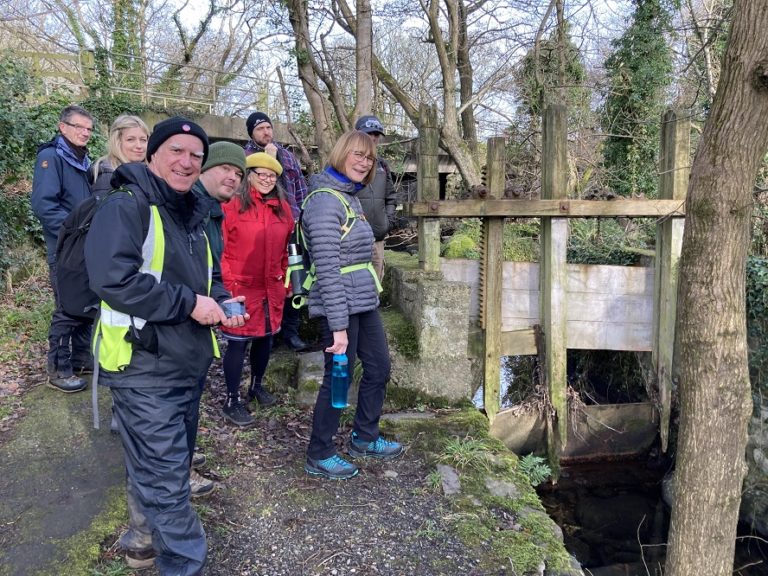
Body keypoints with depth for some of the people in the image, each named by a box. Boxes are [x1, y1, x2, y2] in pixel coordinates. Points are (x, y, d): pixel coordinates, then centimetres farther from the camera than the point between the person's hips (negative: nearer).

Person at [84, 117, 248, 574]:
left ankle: (147, 538, 42)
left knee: (167, 466, 22)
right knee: (165, 478, -3)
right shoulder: (127, 206, -13)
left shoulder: (191, 215, 14)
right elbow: (113, 279, -27)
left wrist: (221, 301, 2)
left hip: (189, 363, 9)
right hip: (145, 368, -9)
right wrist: (189, 303, -22)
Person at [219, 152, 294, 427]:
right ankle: (232, 401, 15)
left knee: (265, 337, 17)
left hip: (272, 288, 5)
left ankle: (257, 385, 39)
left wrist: (285, 281, 15)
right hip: (241, 287, -5)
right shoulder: (233, 206, -9)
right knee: (237, 341, 1)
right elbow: (221, 248, -8)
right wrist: (228, 283, -11)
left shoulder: (283, 208, 7)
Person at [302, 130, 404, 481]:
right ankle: (319, 455, 21)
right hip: (340, 306, -9)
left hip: (364, 302, 9)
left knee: (379, 367, 17)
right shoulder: (325, 201, -17)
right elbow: (327, 269, -22)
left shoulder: (351, 196, 12)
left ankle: (364, 438, 36)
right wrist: (339, 325, -23)